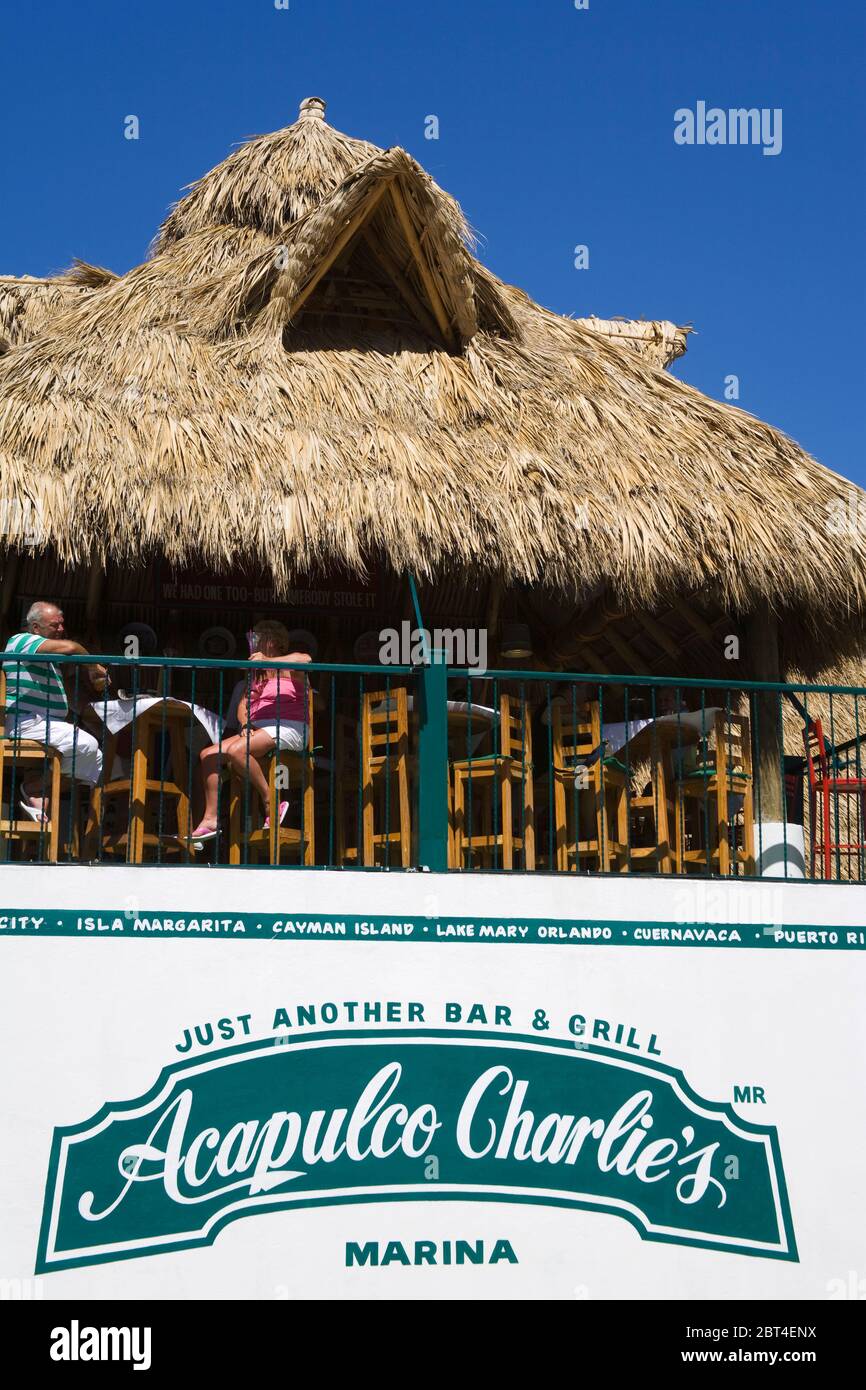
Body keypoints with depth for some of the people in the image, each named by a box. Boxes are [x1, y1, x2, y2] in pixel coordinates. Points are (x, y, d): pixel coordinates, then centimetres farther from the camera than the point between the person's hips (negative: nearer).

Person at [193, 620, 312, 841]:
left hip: (288, 729, -8)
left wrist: (268, 661, -25)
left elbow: (305, 659, -23)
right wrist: (245, 724, -2)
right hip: (257, 730, 8)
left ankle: (271, 803, -20)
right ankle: (211, 818, -11)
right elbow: (243, 705, 20)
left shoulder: (288, 666, 1)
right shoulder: (257, 674, 25)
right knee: (209, 754, -8)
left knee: (237, 751, -32)